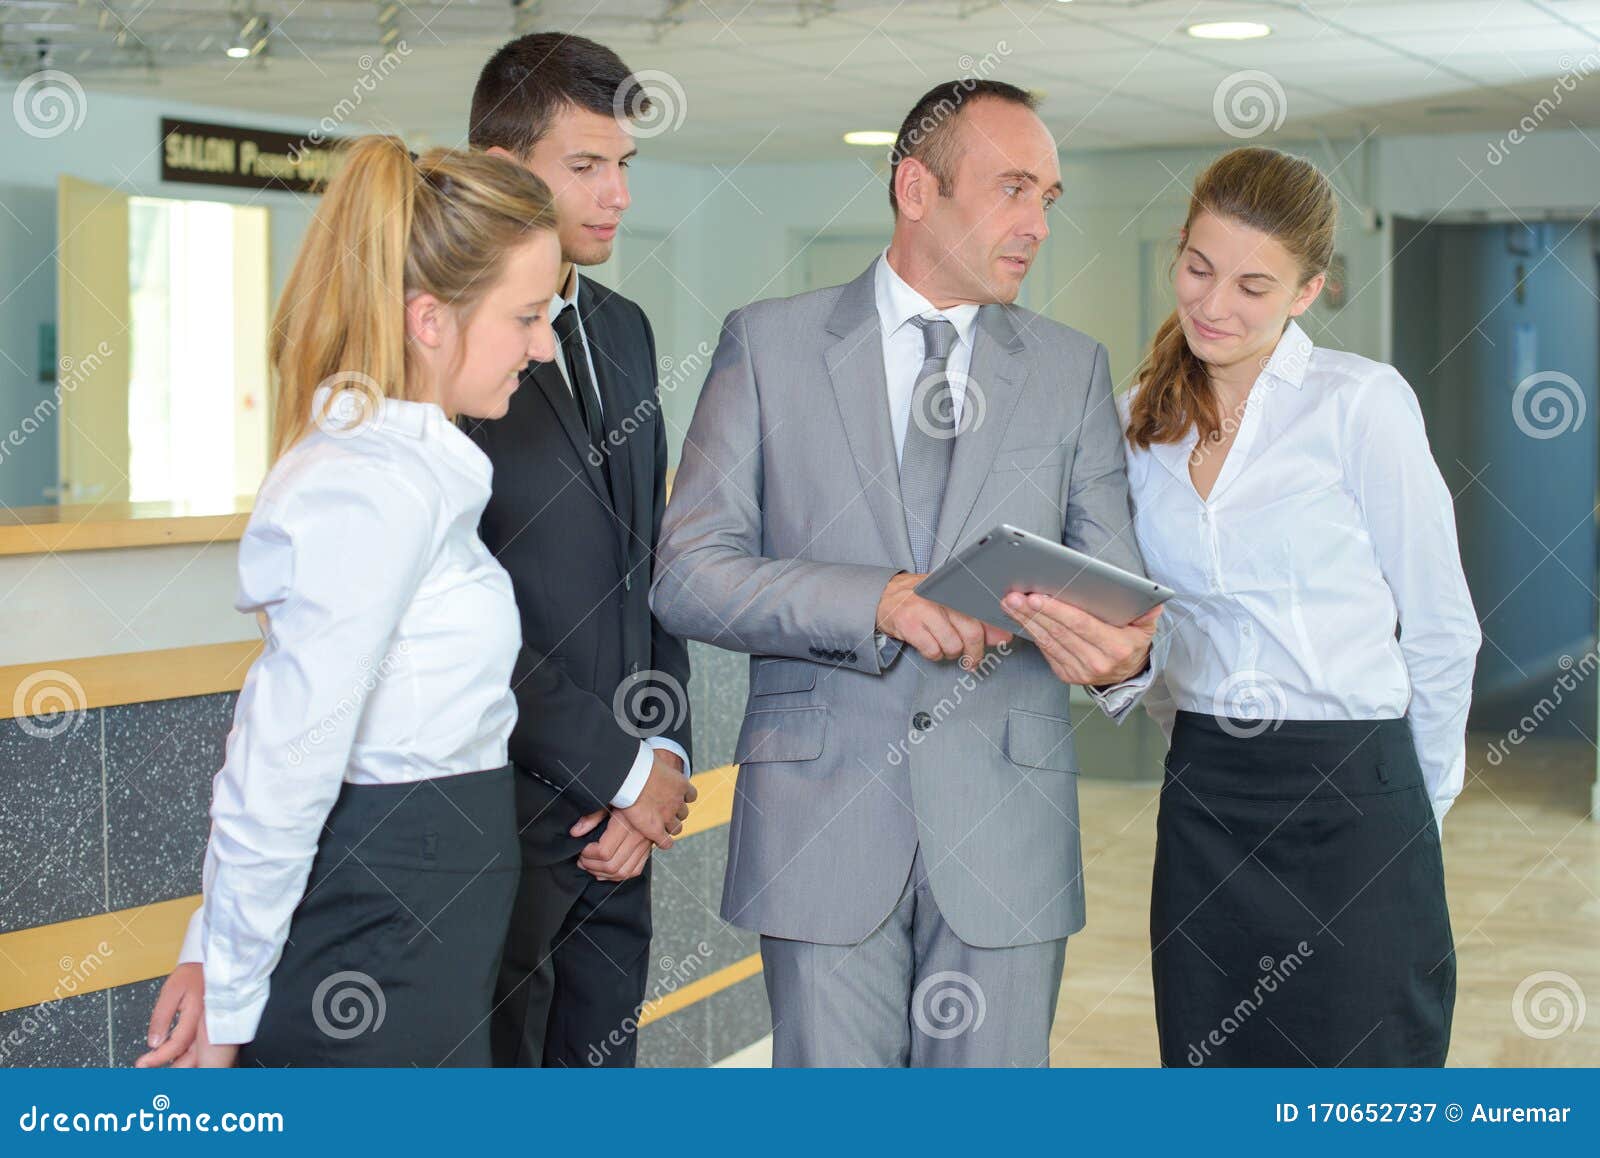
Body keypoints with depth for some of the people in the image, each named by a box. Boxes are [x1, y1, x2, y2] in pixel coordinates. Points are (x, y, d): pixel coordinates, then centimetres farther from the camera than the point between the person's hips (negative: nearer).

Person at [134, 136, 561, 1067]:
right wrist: (230, 999, -11)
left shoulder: (405, 464, 11)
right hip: (383, 947, -9)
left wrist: (218, 948, 12)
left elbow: (279, 750, 12)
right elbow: (283, 770, -21)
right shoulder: (379, 489, -20)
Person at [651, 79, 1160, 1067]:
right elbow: (689, 575, -4)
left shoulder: (1074, 369, 10)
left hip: (1007, 827, 2)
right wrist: (879, 601, -19)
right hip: (822, 818, -2)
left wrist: (1125, 652, -21)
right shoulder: (769, 343, 3)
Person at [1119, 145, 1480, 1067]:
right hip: (1202, 801, 5)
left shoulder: (1362, 403, -6)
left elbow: (1440, 633, -1)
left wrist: (1418, 808, 6)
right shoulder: (1142, 422, 8)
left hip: (1351, 795, -4)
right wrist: (1210, 749, 11)